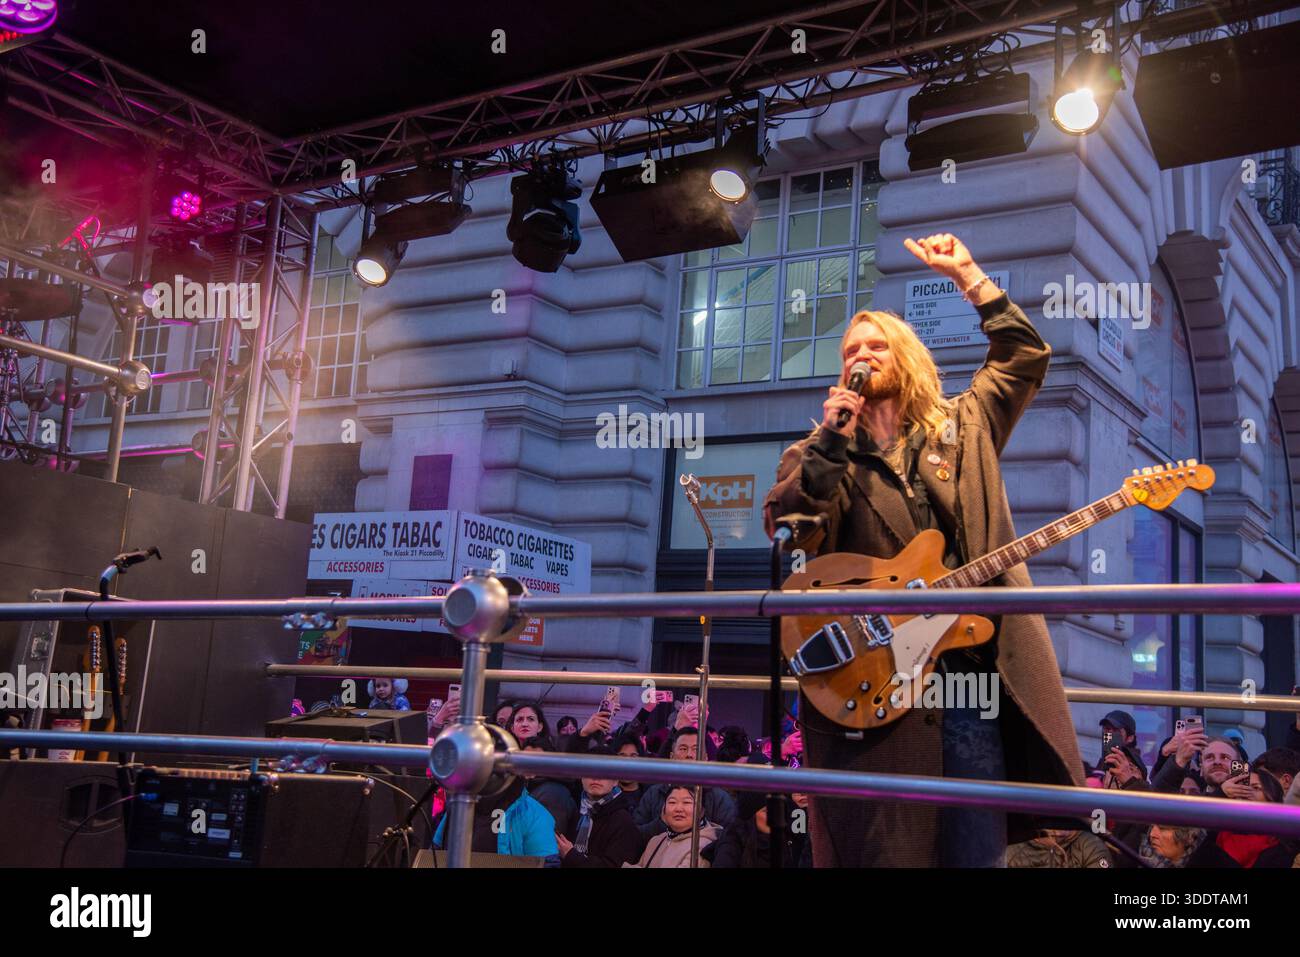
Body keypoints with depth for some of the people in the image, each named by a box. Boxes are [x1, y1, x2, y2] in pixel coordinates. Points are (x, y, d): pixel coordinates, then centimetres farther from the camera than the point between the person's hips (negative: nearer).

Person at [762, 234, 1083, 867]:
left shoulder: (963, 428, 17)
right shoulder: (819, 455, 8)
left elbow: (1025, 354, 20)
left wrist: (967, 275, 19)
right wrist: (830, 442, -15)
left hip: (970, 663, 3)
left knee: (979, 847, 5)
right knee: (879, 848, 0)